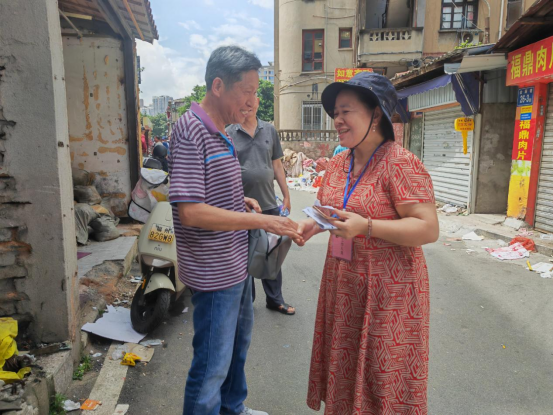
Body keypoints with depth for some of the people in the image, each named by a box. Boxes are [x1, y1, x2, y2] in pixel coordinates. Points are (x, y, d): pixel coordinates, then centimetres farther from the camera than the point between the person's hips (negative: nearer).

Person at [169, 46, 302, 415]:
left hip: (237, 263, 10)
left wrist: (240, 200, 2)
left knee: (238, 343, 27)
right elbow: (190, 212, -27)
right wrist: (263, 221, -26)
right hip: (213, 271, -10)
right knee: (212, 367, 5)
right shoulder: (191, 129, -20)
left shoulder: (220, 131, 9)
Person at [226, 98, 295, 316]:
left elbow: (277, 165, 10)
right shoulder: (229, 133, -1)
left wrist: (286, 196, 8)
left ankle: (275, 299, 27)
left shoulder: (269, 130, 7)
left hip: (269, 203, 2)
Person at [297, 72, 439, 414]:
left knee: (385, 377, 9)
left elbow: (428, 229, -21)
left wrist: (365, 226, -29)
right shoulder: (338, 164, 7)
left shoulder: (401, 163, -16)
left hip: (389, 290, -6)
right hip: (343, 286, 7)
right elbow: (325, 208, 19)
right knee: (344, 366, 20)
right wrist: (311, 226, -2)